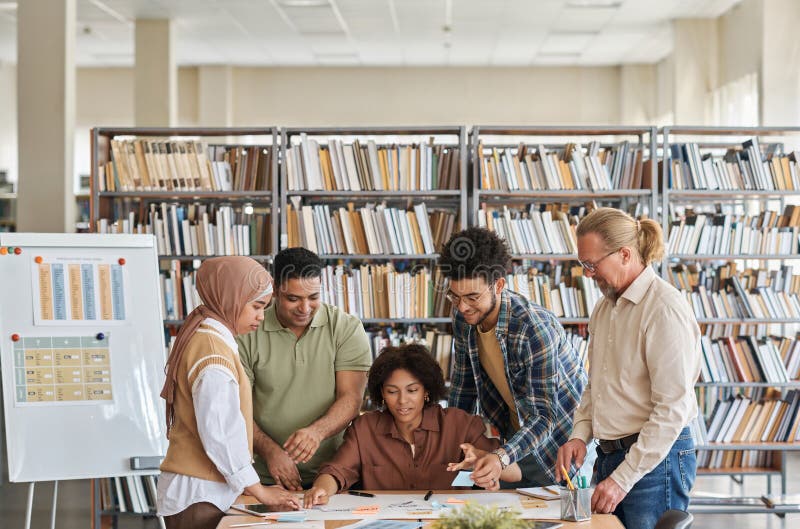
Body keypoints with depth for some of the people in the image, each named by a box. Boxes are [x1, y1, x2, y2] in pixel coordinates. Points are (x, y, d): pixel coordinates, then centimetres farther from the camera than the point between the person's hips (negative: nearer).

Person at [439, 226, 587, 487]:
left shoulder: (534, 328, -32)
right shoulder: (463, 316, -10)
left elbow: (545, 415, -33)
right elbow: (463, 383, 5)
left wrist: (502, 457, -47)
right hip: (515, 433, 6)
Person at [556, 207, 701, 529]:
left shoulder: (664, 310, -15)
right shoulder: (604, 307, 14)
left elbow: (673, 409, -18)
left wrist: (623, 478, -18)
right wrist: (580, 434, 3)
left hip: (656, 460, -8)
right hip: (609, 456, 8)